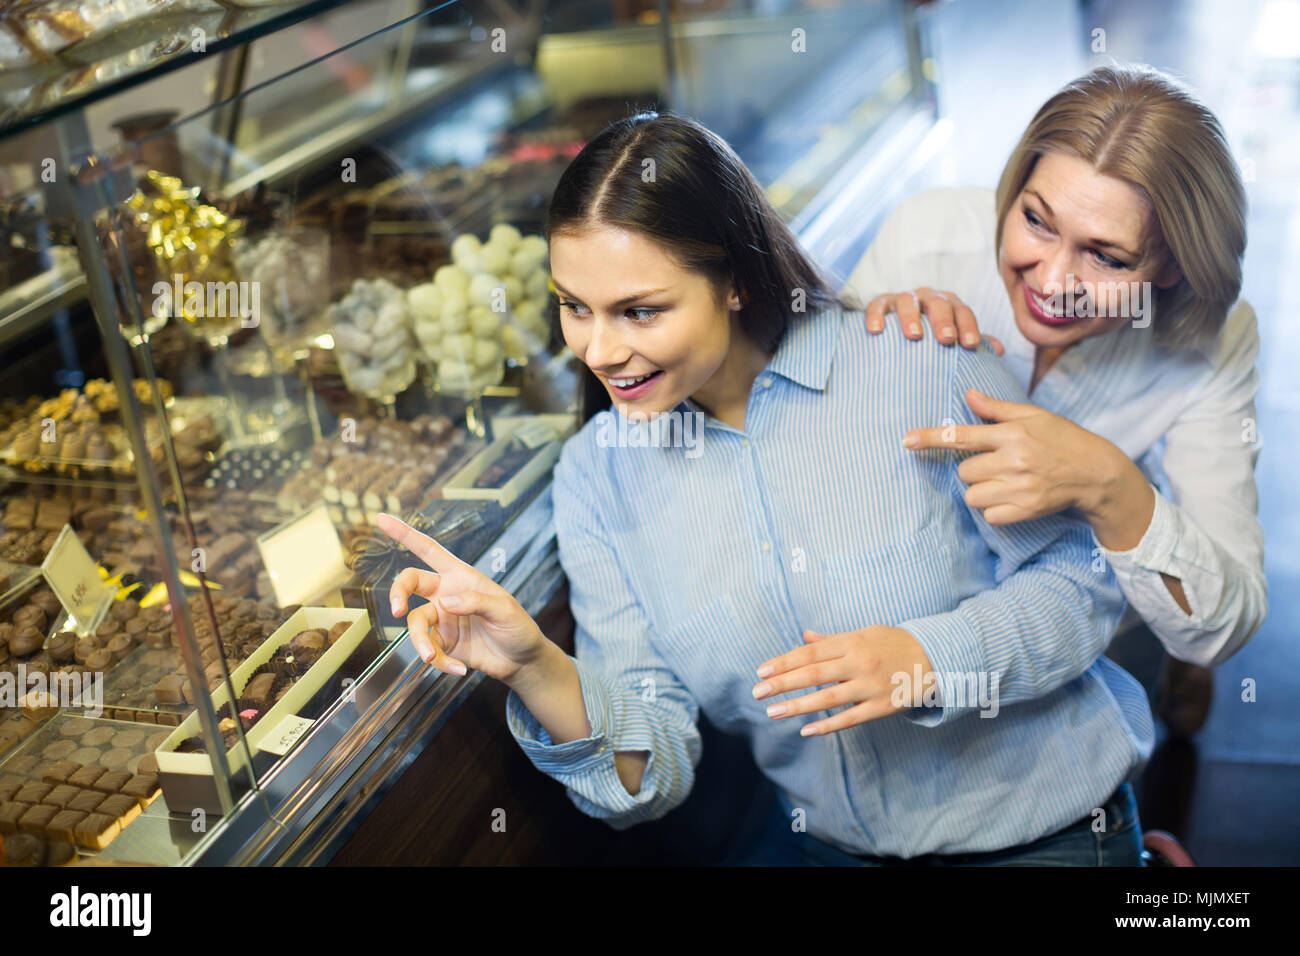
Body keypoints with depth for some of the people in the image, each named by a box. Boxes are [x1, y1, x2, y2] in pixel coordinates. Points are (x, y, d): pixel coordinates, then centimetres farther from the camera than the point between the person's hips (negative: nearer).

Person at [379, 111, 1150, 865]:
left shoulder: (926, 369, -13)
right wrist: (537, 670, -26)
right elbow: (650, 773, -7)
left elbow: (1078, 582, -6)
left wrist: (927, 657, -23)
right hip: (826, 841, 1)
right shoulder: (596, 476, -4)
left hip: (1043, 833, 0)